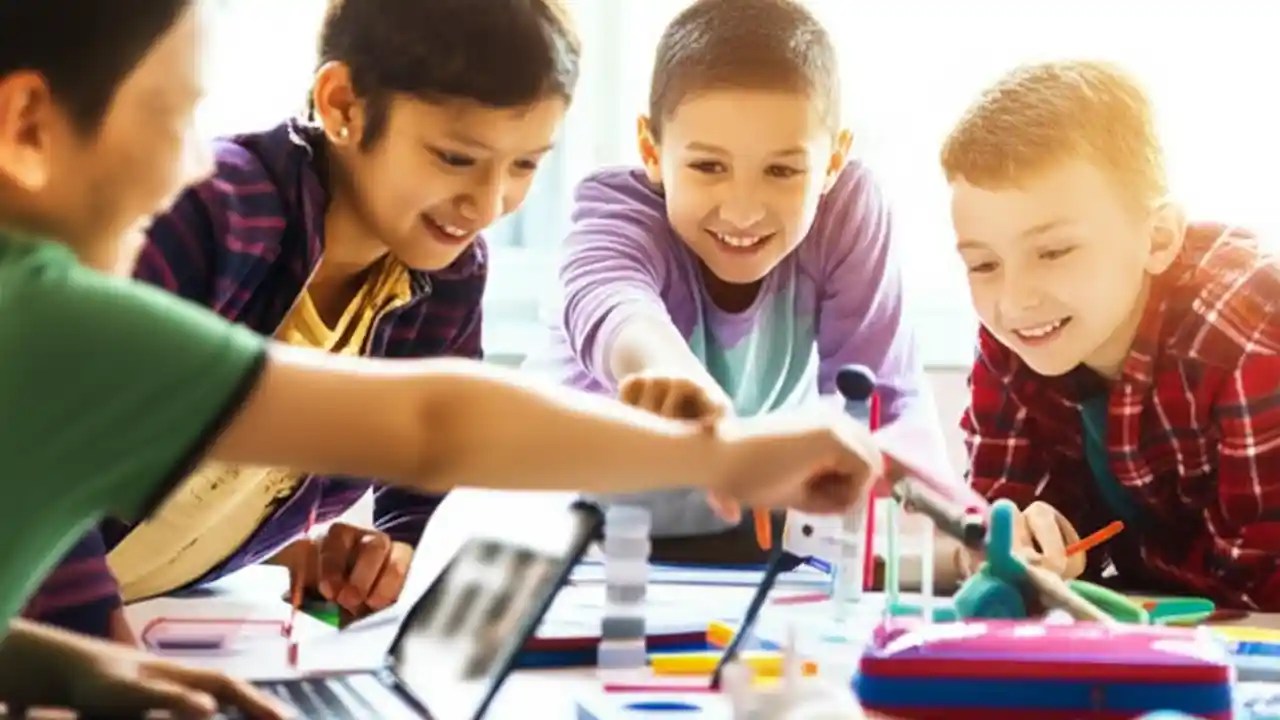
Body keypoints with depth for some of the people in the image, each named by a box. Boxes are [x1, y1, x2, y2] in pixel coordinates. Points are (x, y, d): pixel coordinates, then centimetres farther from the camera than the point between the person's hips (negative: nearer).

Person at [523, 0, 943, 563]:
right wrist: (671, 371, -71)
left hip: (747, 527, 1)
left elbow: (883, 395, -15)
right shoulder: (618, 206, -25)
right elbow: (606, 301, -48)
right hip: (575, 524, -1)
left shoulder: (849, 209, -18)